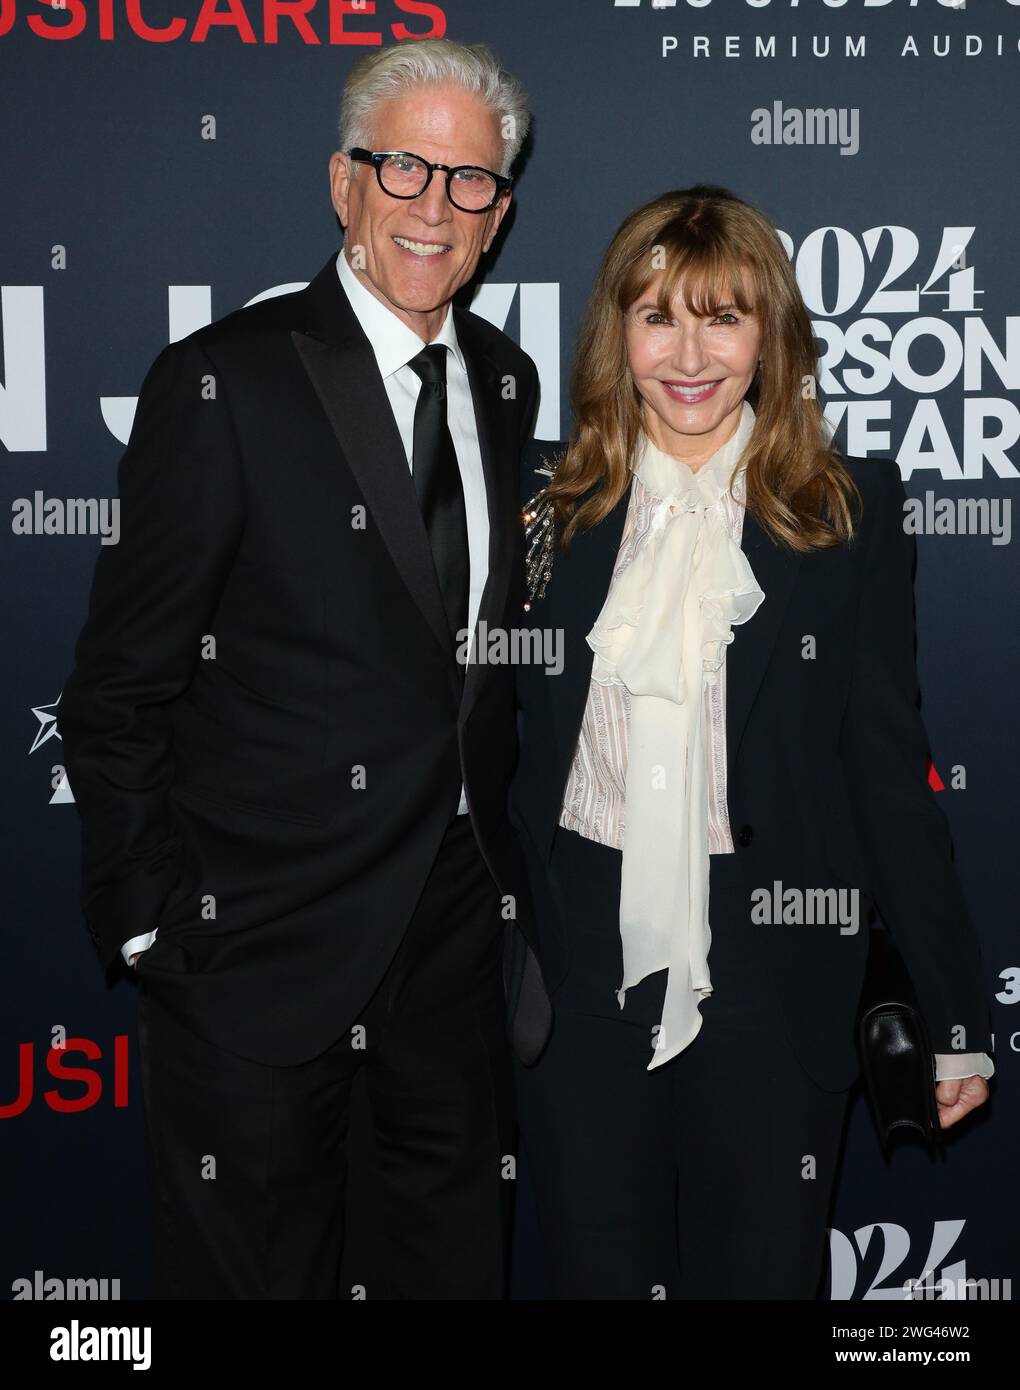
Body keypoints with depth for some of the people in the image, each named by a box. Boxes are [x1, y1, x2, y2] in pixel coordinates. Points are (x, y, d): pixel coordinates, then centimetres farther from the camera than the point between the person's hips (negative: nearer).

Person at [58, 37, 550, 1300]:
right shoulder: (223, 381, -12)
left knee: (457, 1251, 21)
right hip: (262, 938, -5)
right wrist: (146, 917, -10)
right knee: (252, 1262, 11)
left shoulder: (506, 383, 7)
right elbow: (120, 686, -10)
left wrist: (512, 871, 10)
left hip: (460, 912, 6)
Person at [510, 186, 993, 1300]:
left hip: (768, 976, -1)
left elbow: (889, 765, -1)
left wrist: (957, 1015, -2)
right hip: (578, 975, 2)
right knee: (595, 1273, 13)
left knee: (757, 1272, 9)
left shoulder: (850, 510, -1)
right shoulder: (546, 499, 3)